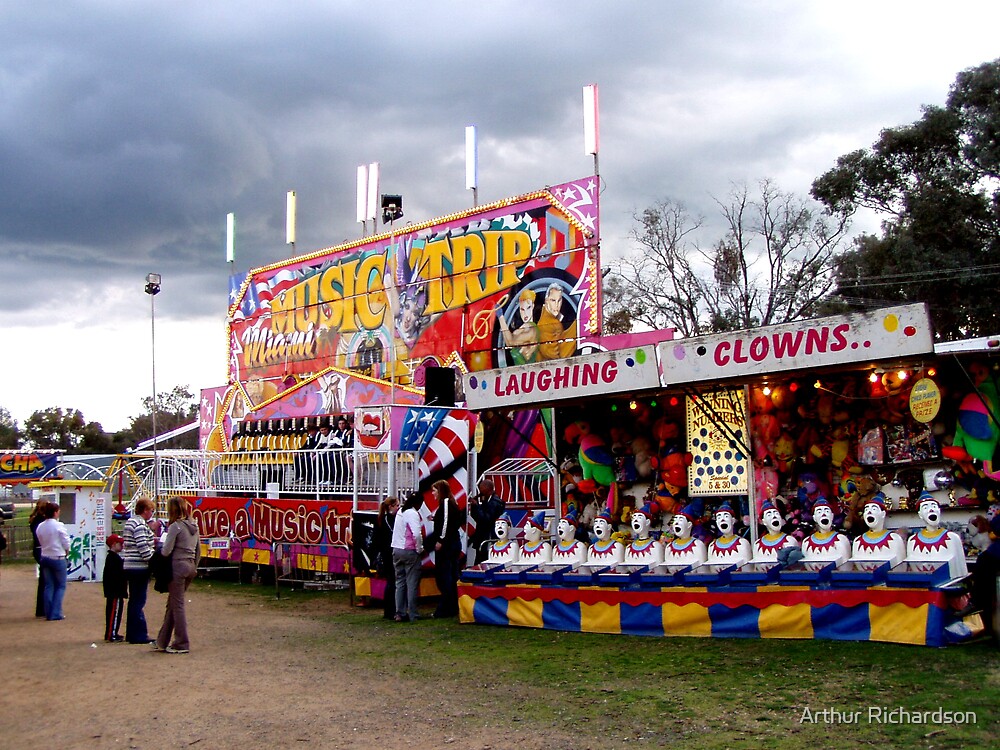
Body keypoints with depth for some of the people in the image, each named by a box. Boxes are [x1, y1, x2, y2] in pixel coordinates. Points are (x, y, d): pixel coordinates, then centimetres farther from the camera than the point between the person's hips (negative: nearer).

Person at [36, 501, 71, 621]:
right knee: (61, 586, 6)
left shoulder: (40, 526, 1)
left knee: (49, 586, 13)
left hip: (45, 557, 5)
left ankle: (48, 613, 12)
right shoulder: (59, 526, -14)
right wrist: (66, 552, 8)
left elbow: (41, 542, 5)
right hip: (58, 558, -5)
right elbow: (66, 543, -10)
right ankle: (56, 613, 1)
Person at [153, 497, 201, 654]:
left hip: (178, 566, -8)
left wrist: (162, 543, 5)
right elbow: (198, 551, 15)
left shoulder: (175, 526, -12)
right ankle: (162, 642, 23)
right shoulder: (194, 526, 11)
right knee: (172, 604, 16)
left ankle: (182, 644, 2)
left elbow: (166, 551, -16)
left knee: (177, 606, -1)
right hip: (191, 566, 8)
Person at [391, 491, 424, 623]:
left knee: (400, 583, 11)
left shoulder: (400, 512, 12)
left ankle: (400, 613, 11)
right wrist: (420, 549, -10)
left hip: (396, 550, 7)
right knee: (412, 584, -1)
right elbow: (417, 534, -24)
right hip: (410, 551, -7)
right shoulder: (413, 514, -13)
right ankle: (412, 615, 1)